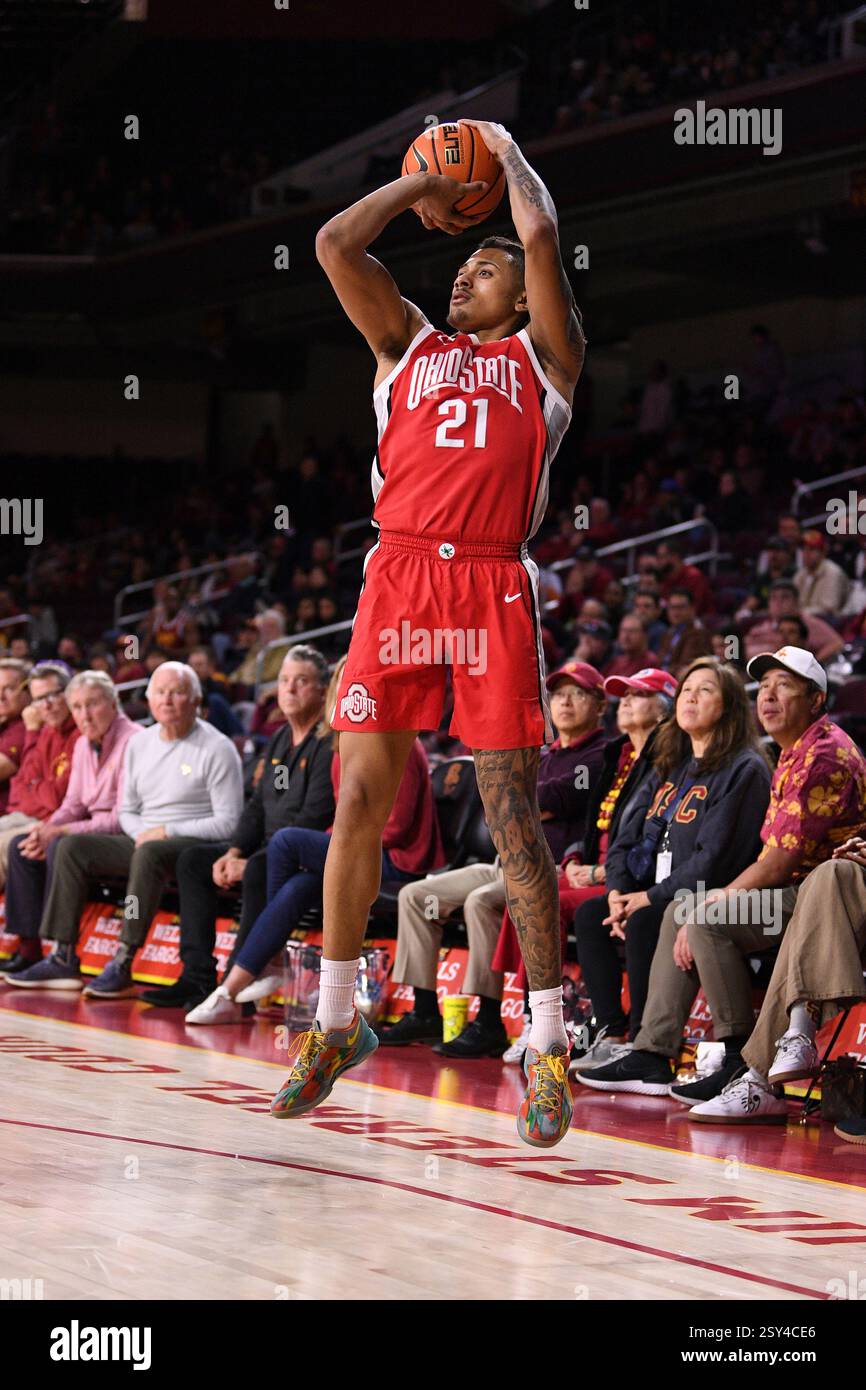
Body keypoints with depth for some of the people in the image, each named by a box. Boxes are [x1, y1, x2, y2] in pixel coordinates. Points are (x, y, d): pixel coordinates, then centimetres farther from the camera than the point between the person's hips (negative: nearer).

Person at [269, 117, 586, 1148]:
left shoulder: (541, 356, 15)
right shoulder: (406, 344, 22)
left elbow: (541, 233, 3)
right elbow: (335, 243, 12)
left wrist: (505, 152, 19)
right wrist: (424, 185, 21)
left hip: (492, 588, -3)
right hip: (397, 575, 3)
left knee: (514, 816, -5)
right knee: (359, 801, 0)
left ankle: (547, 1045, -2)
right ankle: (335, 1024, 12)